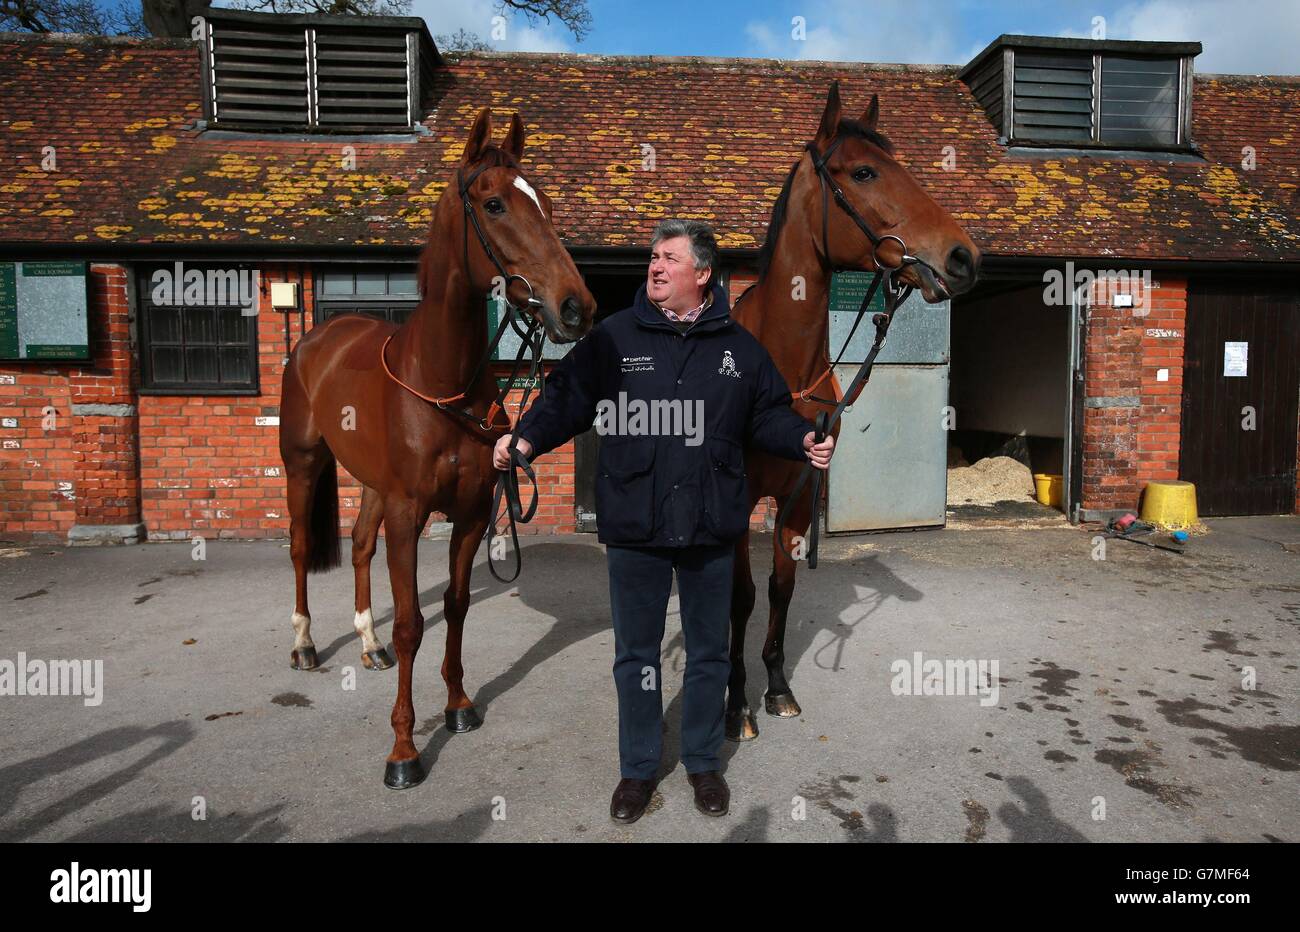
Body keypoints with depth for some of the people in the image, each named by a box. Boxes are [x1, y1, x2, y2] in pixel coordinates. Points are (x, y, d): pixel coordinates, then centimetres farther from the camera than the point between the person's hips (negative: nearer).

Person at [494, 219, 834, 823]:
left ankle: (703, 762, 36)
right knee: (636, 654, 12)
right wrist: (528, 438, -15)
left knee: (709, 652, 15)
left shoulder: (739, 346, 4)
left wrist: (804, 440, -9)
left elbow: (769, 415, 8)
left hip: (709, 526, 1)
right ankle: (638, 768, 32)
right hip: (632, 525, -1)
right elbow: (565, 398, 0)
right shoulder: (612, 337, -1)